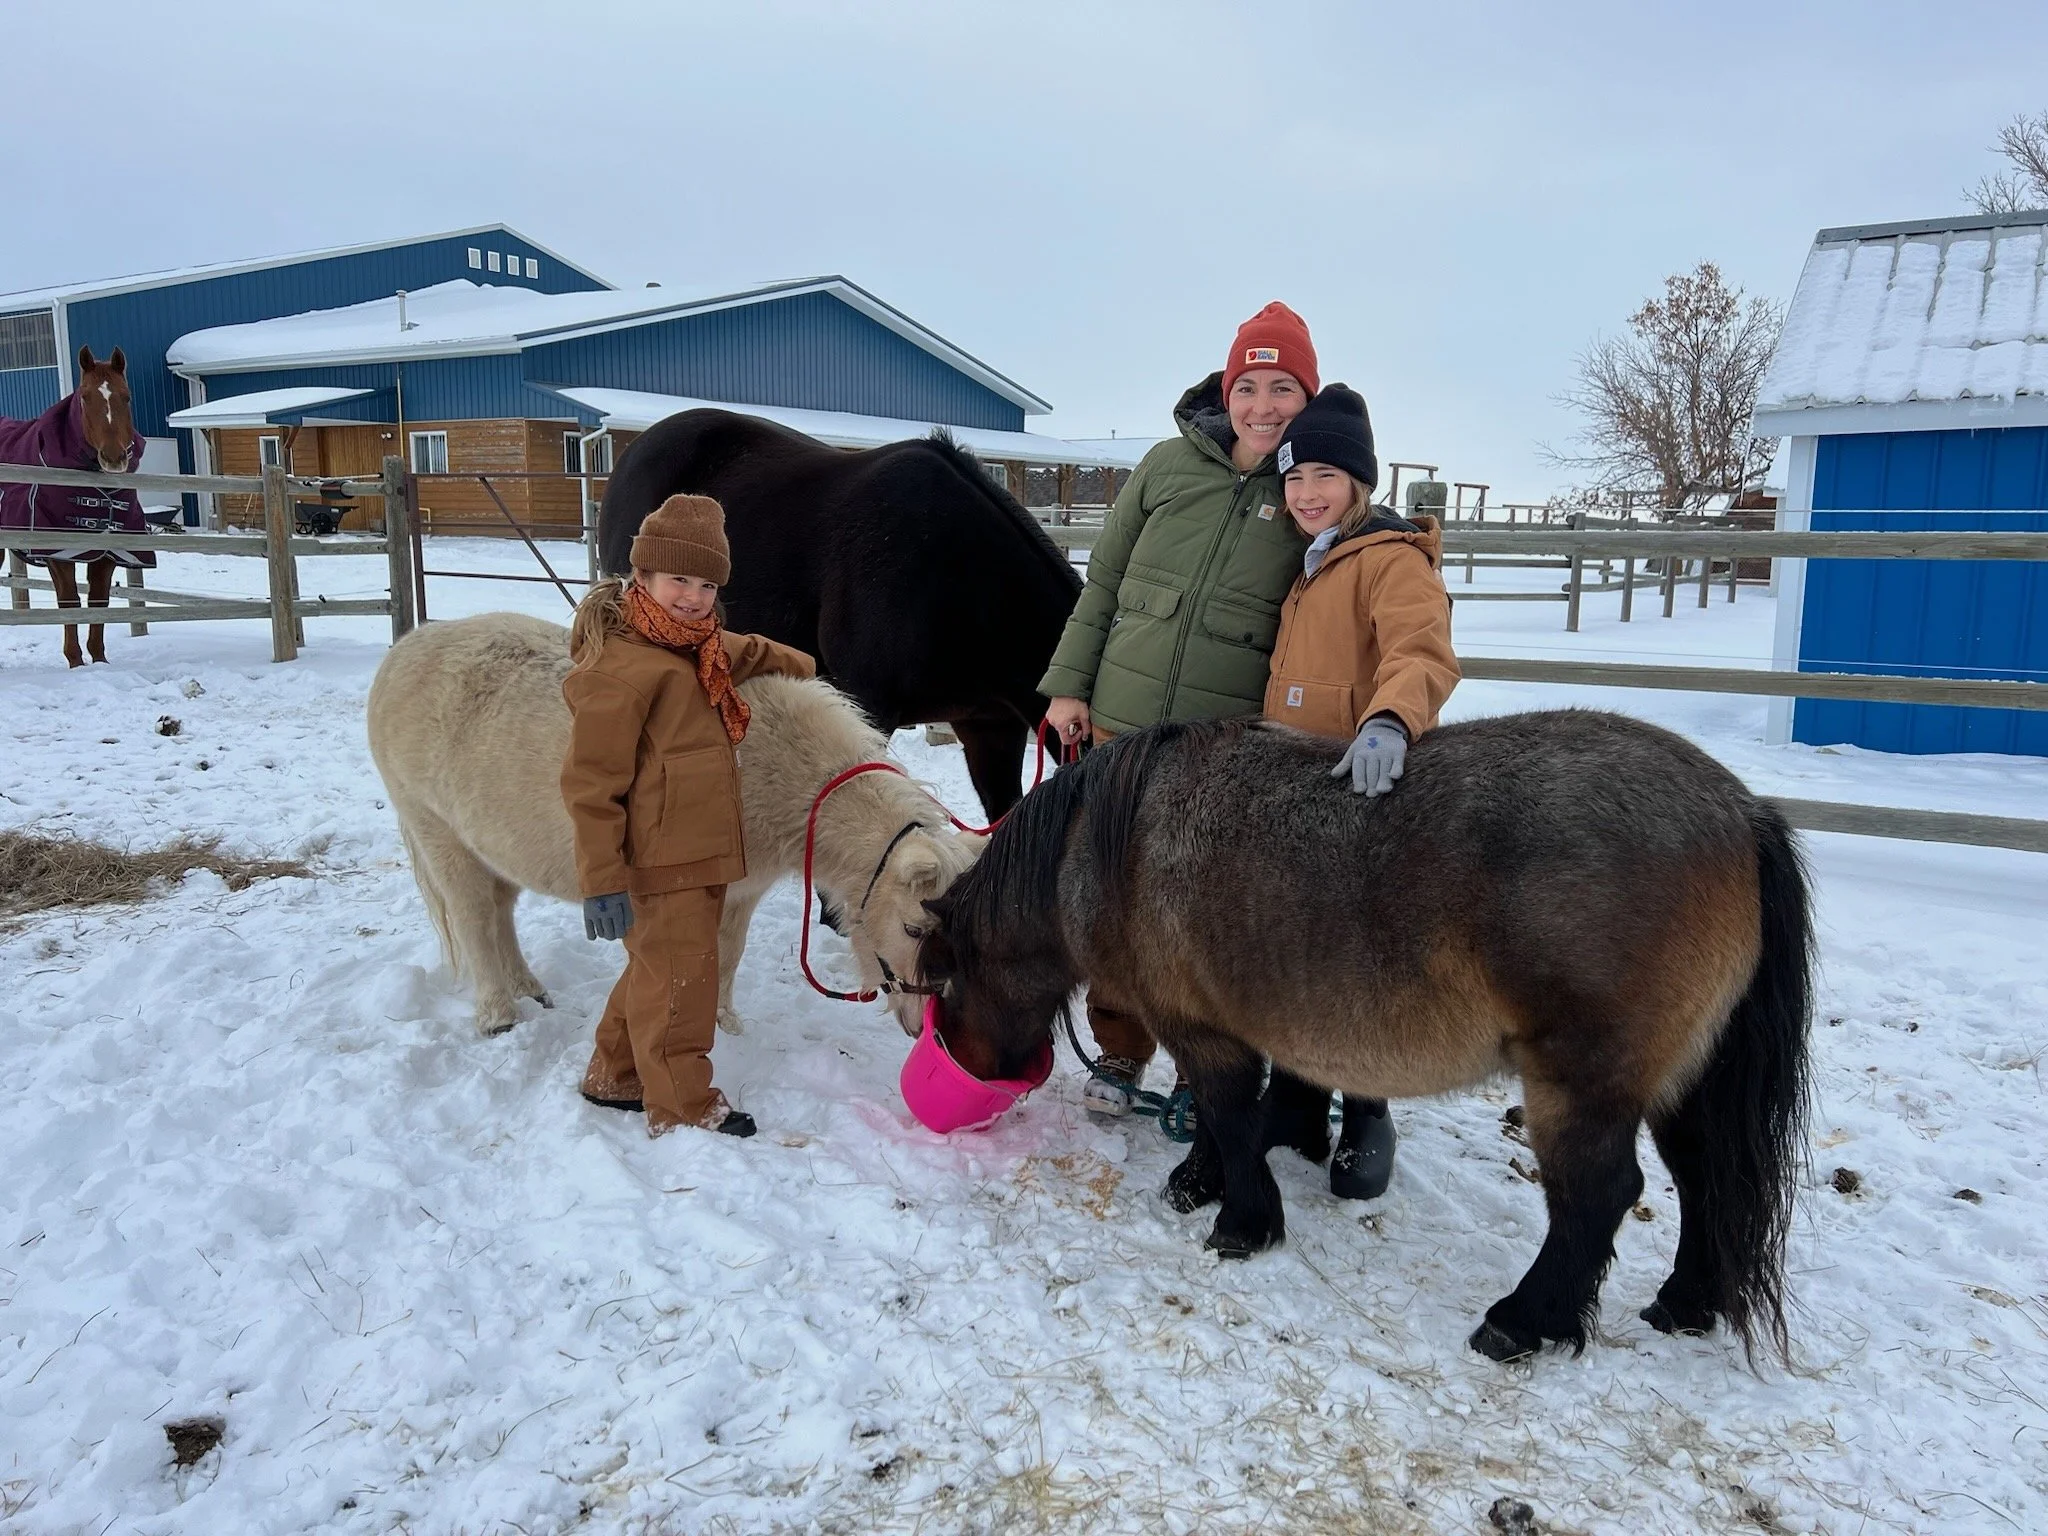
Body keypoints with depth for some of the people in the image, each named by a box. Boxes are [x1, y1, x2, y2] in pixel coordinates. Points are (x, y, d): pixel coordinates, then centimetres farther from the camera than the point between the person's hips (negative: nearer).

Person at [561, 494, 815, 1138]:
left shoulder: (702, 648, 10)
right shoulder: (620, 669, -20)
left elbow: (753, 653, 35)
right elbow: (591, 786, -21)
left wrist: (806, 667, 52)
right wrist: (601, 882, -22)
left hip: (701, 854, 10)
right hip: (659, 866, -10)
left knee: (661, 969, 21)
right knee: (680, 980, 2)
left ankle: (614, 1074, 39)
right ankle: (683, 1110, 18)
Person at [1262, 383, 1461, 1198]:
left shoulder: (1393, 560, -11)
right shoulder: (1310, 566, 17)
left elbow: (1422, 653, -28)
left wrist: (1388, 721, -47)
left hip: (1363, 797, -8)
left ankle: (1367, 1118, 21)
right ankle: (1294, 1101, 31)